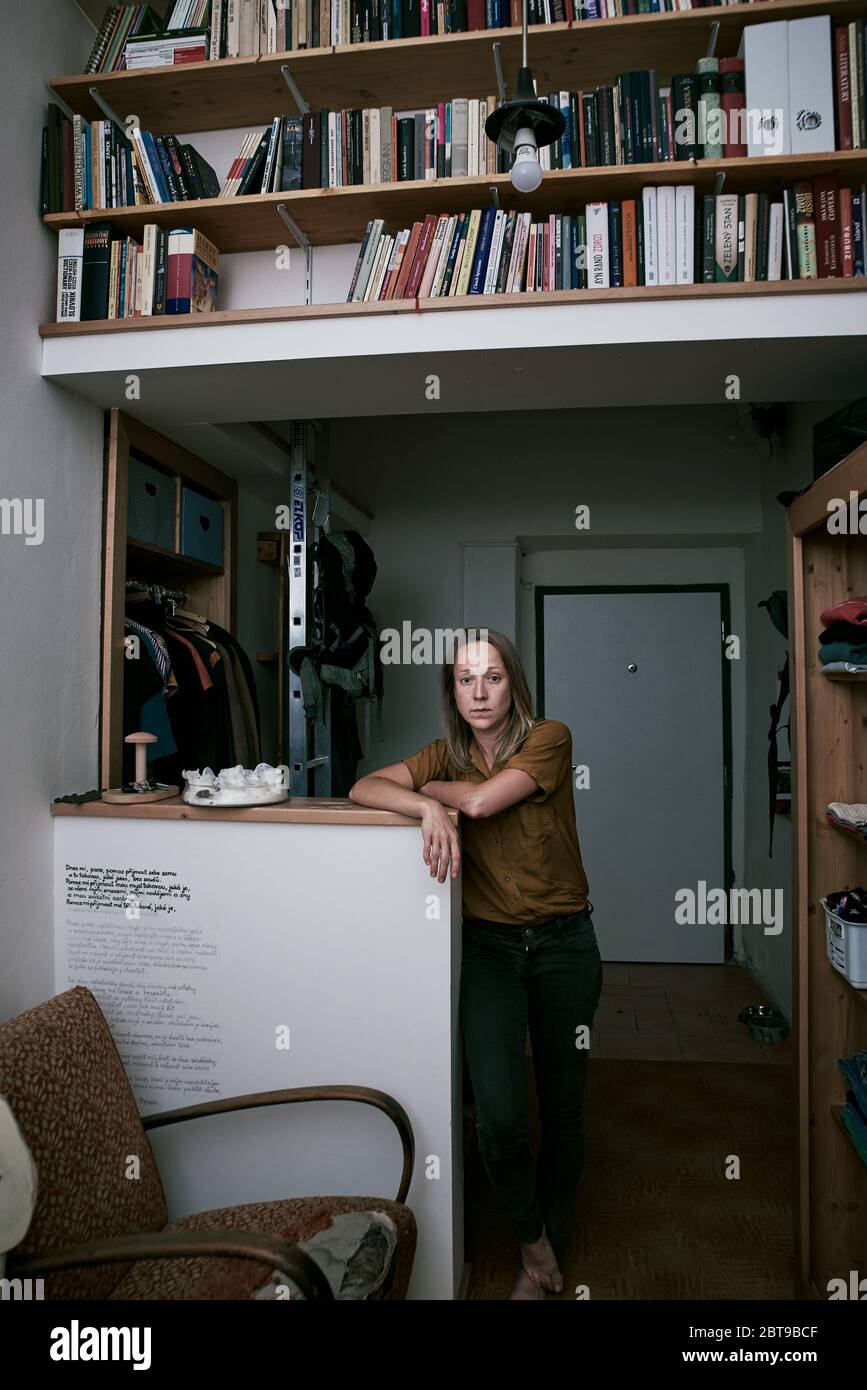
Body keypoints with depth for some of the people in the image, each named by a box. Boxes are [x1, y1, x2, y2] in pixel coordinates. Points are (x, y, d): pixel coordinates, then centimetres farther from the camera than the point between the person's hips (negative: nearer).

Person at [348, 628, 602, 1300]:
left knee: (563, 1111, 12)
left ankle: (549, 1248, 38)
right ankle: (532, 1238, 18)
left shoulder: (549, 738, -10)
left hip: (563, 943, -1)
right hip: (488, 944, 2)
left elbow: (483, 800, -23)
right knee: (498, 1113, -13)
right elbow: (365, 787, -7)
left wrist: (435, 787, -4)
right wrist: (427, 806, -24)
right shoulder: (446, 756, 3)